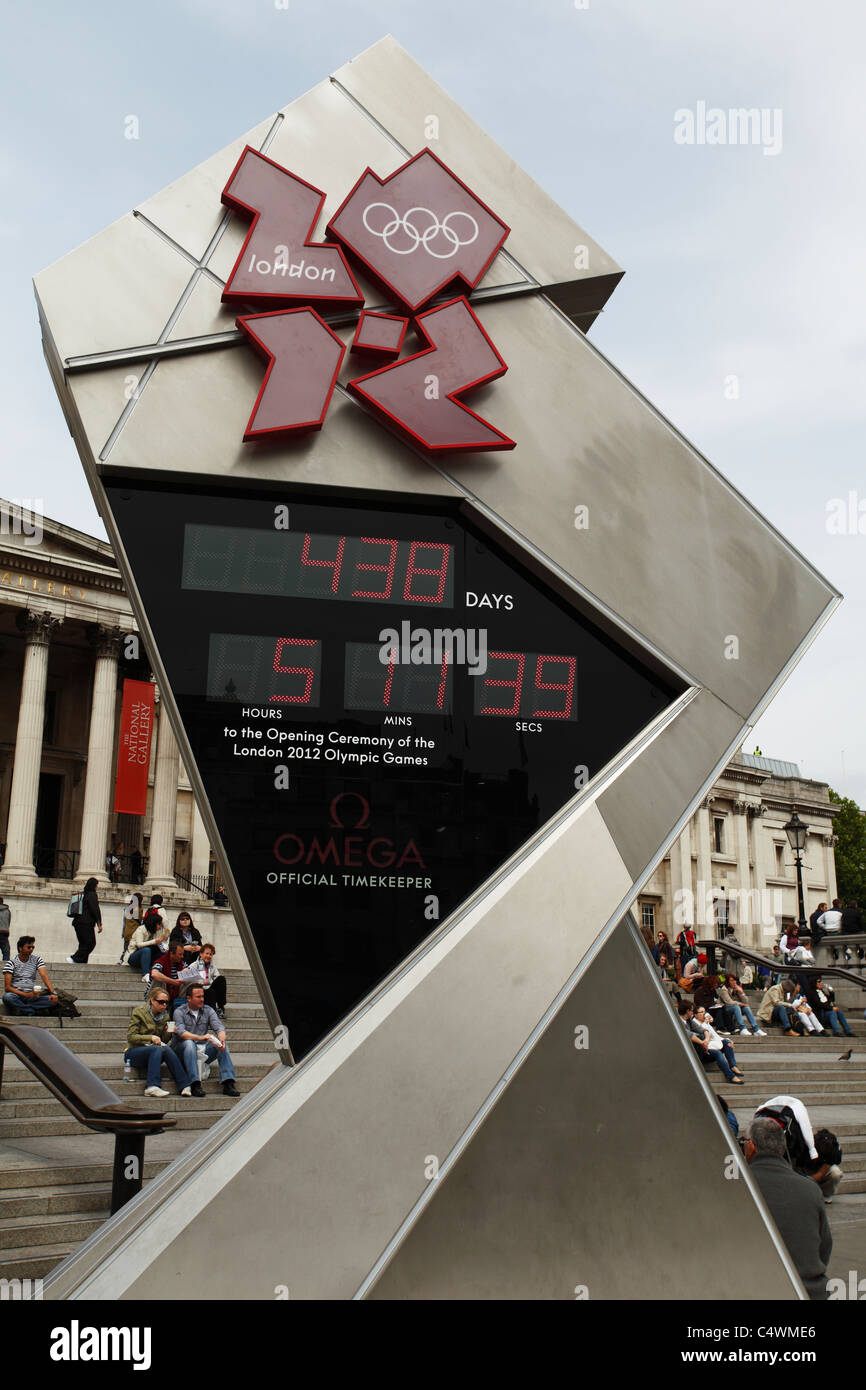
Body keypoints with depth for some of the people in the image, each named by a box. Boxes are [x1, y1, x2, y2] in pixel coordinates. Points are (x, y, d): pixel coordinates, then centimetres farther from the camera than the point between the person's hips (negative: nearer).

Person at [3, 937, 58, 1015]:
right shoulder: (11, 963, -4)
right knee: (7, 997, -38)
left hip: (31, 995, 3)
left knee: (53, 1000, -23)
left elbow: (44, 976, -7)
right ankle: (36, 1010, -23)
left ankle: (22, 1009, -21)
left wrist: (52, 993, -24)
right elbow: (7, 987, -12)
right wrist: (26, 995, -24)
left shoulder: (37, 960, 6)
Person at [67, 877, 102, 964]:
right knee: (91, 943, -6)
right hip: (87, 923, -9)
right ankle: (74, 958, -15)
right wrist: (99, 924, -9)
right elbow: (95, 910, -12)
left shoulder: (82, 894, 18)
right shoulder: (92, 895, -7)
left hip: (77, 922, 9)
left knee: (83, 944, 10)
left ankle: (82, 962, 3)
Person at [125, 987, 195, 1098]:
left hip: (155, 1051, 4)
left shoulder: (164, 1015, 10)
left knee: (166, 1049, -31)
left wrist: (168, 1033, -10)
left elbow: (164, 1041, 12)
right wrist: (150, 1038, -22)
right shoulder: (139, 1012, -6)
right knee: (158, 1049, -35)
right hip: (134, 1053, -4)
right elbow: (130, 1037, -12)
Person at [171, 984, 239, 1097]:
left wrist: (221, 1040, -29)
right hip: (182, 1049, -3)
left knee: (223, 1044, -22)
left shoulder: (208, 1010, 8)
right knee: (189, 1043, -35)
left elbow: (219, 1027, -5)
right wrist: (200, 1038, -38)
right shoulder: (179, 1012, -3)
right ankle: (195, 1084, -41)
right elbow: (181, 1032, -21)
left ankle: (228, 1083, -30)